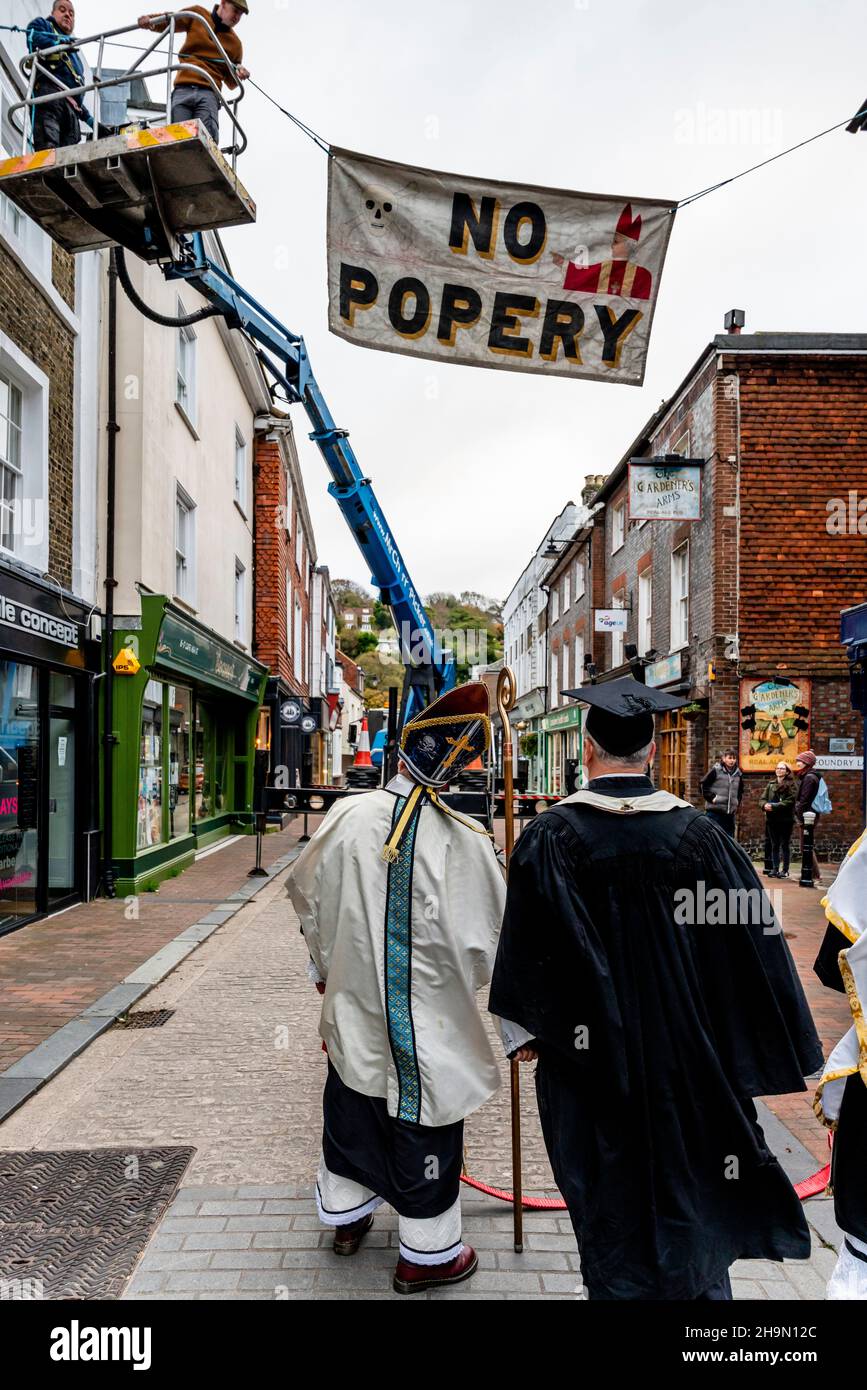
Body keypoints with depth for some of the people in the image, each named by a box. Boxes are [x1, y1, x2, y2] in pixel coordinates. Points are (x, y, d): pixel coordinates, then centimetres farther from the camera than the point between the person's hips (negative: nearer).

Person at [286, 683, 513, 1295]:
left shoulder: (348, 816, -12)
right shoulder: (466, 840, -24)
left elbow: (308, 894, 4)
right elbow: (484, 944, -16)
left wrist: (325, 966, 20)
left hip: (354, 1009, 4)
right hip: (431, 1024, -4)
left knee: (351, 1109, 25)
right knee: (423, 1125, 15)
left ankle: (346, 1211, 47)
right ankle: (427, 1252, 33)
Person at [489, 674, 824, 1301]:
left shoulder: (551, 836, -15)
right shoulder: (698, 832, -10)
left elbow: (528, 947, -12)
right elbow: (755, 942, -6)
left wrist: (528, 1028, 3)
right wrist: (792, 1052, 4)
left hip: (589, 1050, -1)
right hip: (686, 1048, 2)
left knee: (610, 1192, 16)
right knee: (691, 1181, 21)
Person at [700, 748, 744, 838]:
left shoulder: (738, 773, 10)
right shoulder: (716, 770, -6)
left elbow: (740, 791, 26)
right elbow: (704, 784, -4)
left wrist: (738, 802, 14)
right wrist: (711, 797, -9)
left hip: (731, 812, 5)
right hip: (715, 811, -5)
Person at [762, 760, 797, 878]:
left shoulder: (791, 785, -3)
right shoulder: (771, 784, 13)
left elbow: (790, 801, -15)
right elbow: (763, 798, 10)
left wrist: (774, 806, -19)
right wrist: (765, 805, -13)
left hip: (785, 819, -5)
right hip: (772, 819, 5)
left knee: (785, 845, 2)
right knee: (774, 845, 9)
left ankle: (785, 869, 7)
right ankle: (775, 868, 14)